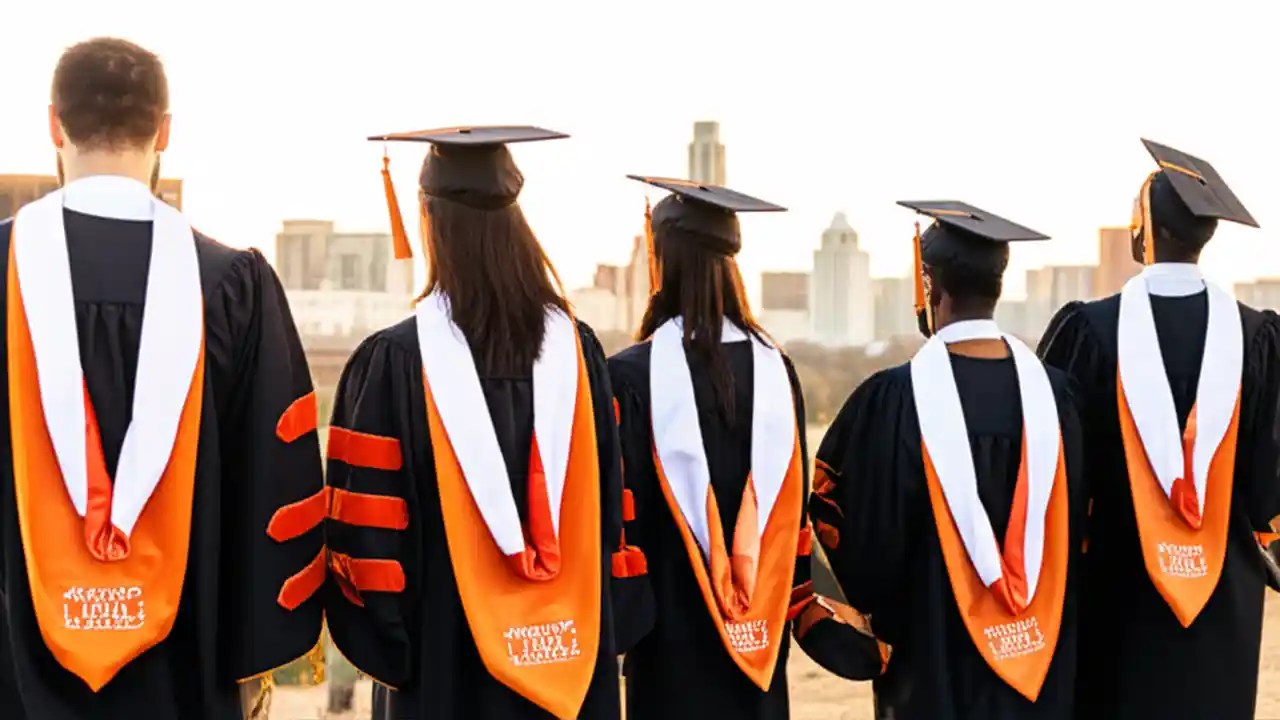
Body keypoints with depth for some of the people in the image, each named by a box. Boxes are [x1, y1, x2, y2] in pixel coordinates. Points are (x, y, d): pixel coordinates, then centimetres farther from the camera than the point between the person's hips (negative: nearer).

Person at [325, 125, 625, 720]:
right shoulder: (576, 348, -1)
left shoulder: (394, 360, -13)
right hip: (571, 661, 3)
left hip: (445, 656, -3)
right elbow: (609, 509, 6)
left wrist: (381, 641, 2)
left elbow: (368, 531, -10)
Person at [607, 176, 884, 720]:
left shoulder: (632, 376, -13)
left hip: (672, 638, -5)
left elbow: (620, 520, -12)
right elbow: (795, 513, 8)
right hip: (758, 638, 5)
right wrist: (803, 612, 18)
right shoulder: (774, 370, 2)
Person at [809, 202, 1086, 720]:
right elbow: (1074, 530, 4)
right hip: (1038, 666, 4)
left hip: (931, 657, -4)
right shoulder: (1050, 390, -4)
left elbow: (861, 535, -9)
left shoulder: (897, 396, -16)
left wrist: (873, 604, 11)